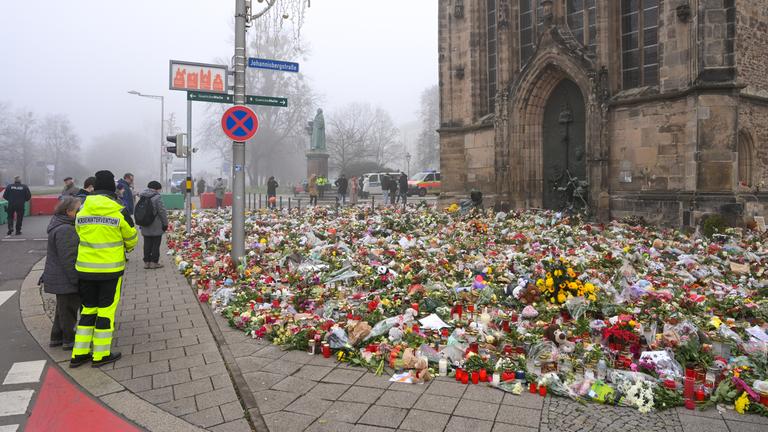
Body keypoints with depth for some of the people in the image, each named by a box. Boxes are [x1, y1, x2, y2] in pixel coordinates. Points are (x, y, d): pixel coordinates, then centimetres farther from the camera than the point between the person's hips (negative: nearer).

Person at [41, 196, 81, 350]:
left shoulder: (62, 226, 11)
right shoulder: (65, 230, -24)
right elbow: (68, 259, -25)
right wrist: (77, 279, -20)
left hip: (59, 278, 11)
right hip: (65, 280, -11)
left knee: (62, 307, 20)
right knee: (69, 308, 2)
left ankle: (56, 337, 32)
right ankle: (69, 340, 13)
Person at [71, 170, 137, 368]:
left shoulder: (82, 211, 1)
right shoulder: (119, 211, -11)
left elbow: (80, 234, 10)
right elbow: (131, 239, -1)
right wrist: (126, 249, 22)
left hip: (85, 268, 4)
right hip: (111, 268, -4)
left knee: (88, 309, 16)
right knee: (106, 310, 6)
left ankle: (79, 354, 21)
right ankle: (101, 355, 14)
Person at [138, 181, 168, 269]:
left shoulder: (142, 197, 8)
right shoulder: (157, 197, -14)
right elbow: (162, 211, -14)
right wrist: (165, 223, -4)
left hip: (145, 226, 6)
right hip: (156, 226, -6)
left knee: (147, 244, 11)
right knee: (156, 244, 3)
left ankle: (146, 262, 14)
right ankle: (154, 262, 5)